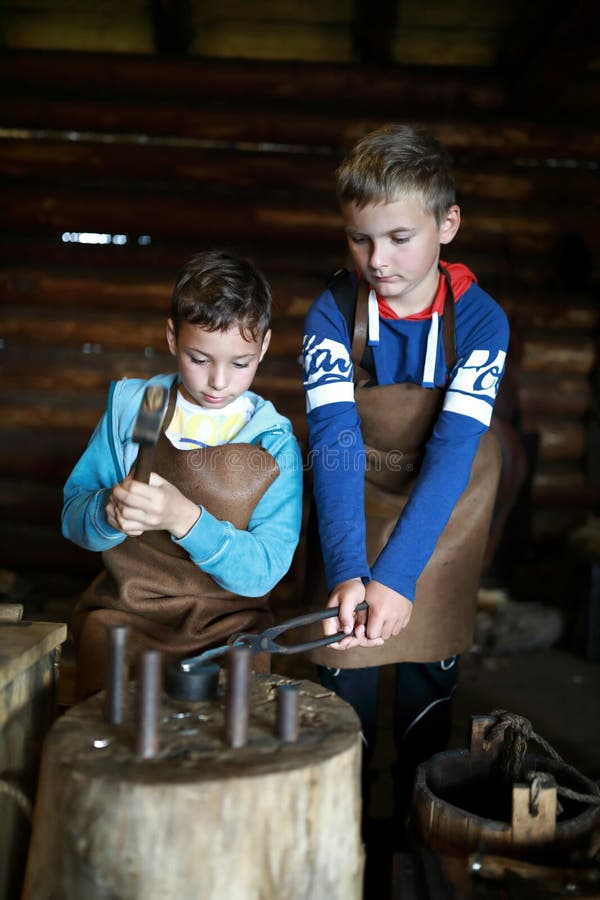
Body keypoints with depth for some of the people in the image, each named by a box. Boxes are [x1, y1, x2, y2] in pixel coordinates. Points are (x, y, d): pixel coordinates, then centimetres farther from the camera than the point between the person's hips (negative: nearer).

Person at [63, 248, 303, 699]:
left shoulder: (273, 444, -4)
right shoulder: (130, 408, 2)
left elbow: (263, 571, -11)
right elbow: (73, 518, 4)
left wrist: (186, 519, -27)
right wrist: (109, 513, -19)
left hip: (227, 626, -1)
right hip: (123, 612, 1)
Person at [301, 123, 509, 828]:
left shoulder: (480, 320, -18)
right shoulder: (333, 313, -18)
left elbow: (453, 451, -26)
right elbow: (334, 444, -28)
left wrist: (396, 575, -37)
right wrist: (348, 571, -42)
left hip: (441, 525, 0)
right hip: (352, 520, 0)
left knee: (429, 695, 10)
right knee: (344, 690, 1)